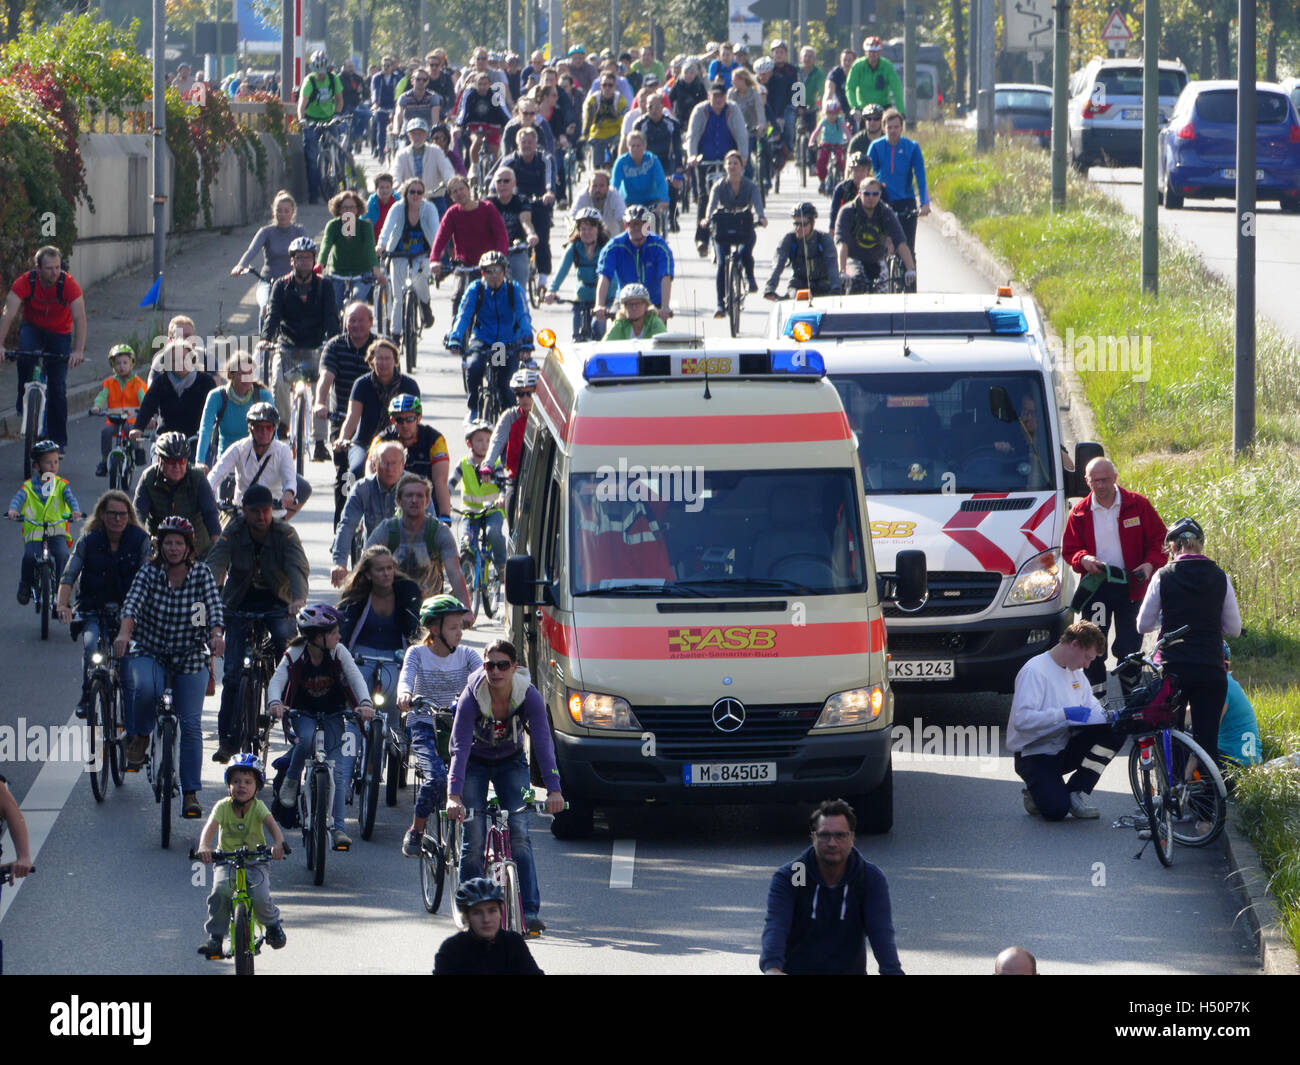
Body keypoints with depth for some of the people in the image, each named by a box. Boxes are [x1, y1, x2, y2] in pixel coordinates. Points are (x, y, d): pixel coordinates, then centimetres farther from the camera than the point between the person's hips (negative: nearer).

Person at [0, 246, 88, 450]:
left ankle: (58, 440, 4)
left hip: (60, 334, 0)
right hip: (32, 328, 0)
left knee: (58, 386, -6)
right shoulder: (25, 282, -25)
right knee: (25, 355, -34)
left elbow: (79, 318, -34)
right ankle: (24, 403, -15)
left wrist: (78, 351, -47)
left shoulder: (69, 284, -27)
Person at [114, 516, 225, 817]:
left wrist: (217, 635, -37)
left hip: (190, 659, 1)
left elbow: (215, 606, -16)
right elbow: (133, 602, -20)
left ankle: (191, 793, 2)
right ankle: (139, 736, -5)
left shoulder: (201, 574, -3)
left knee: (191, 724, -6)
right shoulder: (149, 572, -5)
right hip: (150, 653, -1)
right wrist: (125, 632, -40)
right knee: (145, 687, -35)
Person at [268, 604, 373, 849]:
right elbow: (277, 680, -26)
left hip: (333, 714, 1)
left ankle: (337, 827, -10)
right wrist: (275, 703, -48)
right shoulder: (295, 655, -14)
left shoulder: (338, 653, -11)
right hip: (304, 713, -1)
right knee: (306, 738, -37)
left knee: (337, 770, -11)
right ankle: (291, 780, -10)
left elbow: (355, 677, -22)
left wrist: (365, 703, -41)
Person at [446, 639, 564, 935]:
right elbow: (460, 747, -33)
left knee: (519, 834, -13)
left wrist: (553, 789, -43)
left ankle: (529, 911, -13)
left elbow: (543, 742, -31)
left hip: (511, 763, 1)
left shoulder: (528, 696, -24)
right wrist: (453, 795, -45)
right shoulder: (472, 696, -27)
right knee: (474, 839, -10)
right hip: (475, 763, -1)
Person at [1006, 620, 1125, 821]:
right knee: (1056, 810, -28)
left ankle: (1077, 791, -3)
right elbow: (1022, 719, -27)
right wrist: (1065, 714, -28)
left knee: (1115, 732, -14)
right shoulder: (1034, 671, -17)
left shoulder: (1076, 673, 10)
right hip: (1035, 754, -8)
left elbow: (1091, 707, 18)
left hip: (1065, 748, 8)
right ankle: (1036, 791, 9)